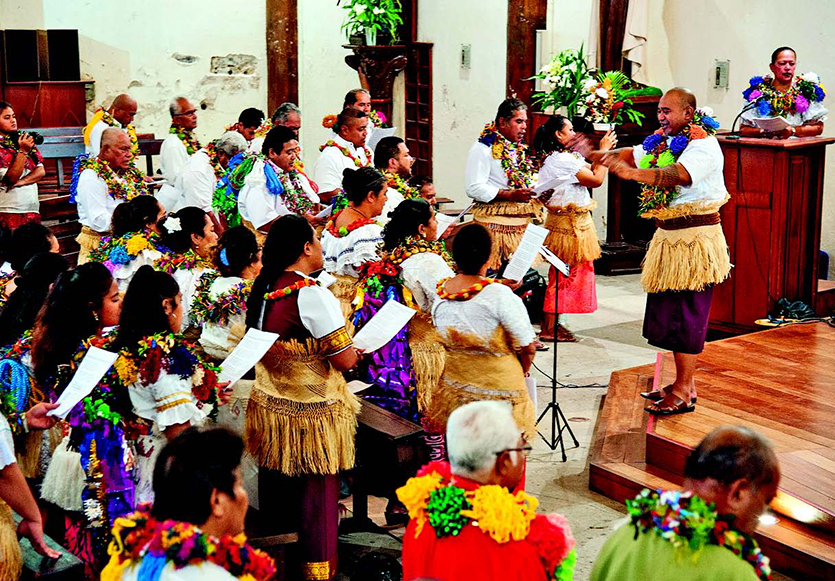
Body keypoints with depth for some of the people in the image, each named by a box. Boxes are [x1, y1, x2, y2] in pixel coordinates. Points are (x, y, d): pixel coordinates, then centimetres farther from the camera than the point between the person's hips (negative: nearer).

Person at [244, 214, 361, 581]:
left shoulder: (261, 289, 2)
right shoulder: (314, 296, -21)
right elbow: (346, 360, -20)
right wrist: (355, 349, 1)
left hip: (267, 405, 7)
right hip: (310, 412, -7)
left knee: (277, 482, 18)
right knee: (316, 490, 6)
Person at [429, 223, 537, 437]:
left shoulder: (438, 293, -6)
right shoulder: (500, 295, -23)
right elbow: (528, 347, -15)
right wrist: (523, 370, 6)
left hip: (455, 384, 5)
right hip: (499, 390, -5)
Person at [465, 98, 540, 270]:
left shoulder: (519, 148, 18)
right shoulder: (483, 148, -8)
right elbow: (474, 188, -17)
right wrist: (510, 195, -22)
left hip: (521, 223, 8)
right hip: (494, 223, -8)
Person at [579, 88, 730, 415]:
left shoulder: (704, 145, -14)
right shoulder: (663, 142, 13)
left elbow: (680, 174, -32)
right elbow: (631, 155, 11)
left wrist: (632, 173, -44)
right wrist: (594, 155, -5)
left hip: (694, 240, -8)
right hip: (668, 236, 8)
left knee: (684, 314, -5)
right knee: (669, 312, 12)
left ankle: (683, 392, 2)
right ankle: (683, 384, 22)